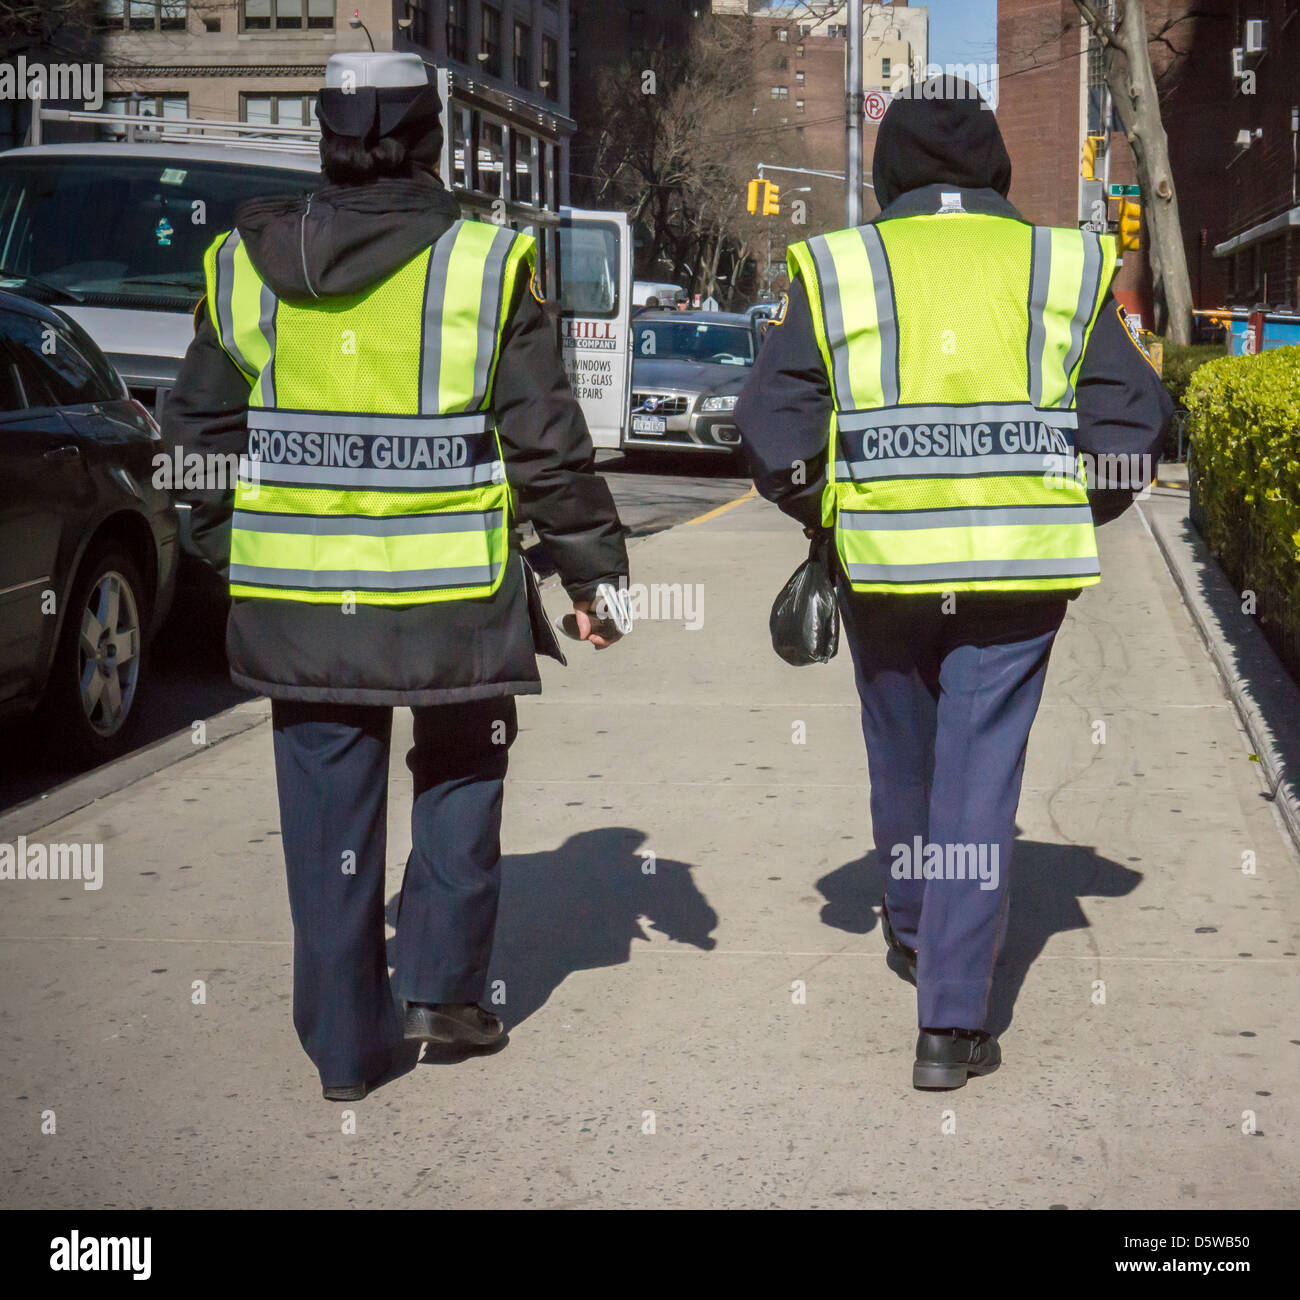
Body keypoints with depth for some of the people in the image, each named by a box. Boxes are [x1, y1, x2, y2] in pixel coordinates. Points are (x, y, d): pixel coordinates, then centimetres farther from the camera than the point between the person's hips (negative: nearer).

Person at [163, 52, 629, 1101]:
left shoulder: (244, 266, 1)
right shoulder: (484, 267, -9)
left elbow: (202, 434, 10)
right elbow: (549, 445, -6)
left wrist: (228, 546, 24)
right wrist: (593, 570, 5)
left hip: (297, 599, 3)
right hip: (452, 596, -2)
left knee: (331, 818, 11)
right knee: (460, 779, 20)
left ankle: (346, 1045, 17)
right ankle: (440, 985, 18)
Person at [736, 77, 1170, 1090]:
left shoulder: (839, 270, 1)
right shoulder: (1064, 269, 3)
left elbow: (774, 428, -3)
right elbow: (1132, 422, 0)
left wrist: (827, 518, 13)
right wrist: (1069, 518, 15)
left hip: (883, 562, 1)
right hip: (1021, 571, -1)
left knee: (903, 759, 22)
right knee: (981, 780, 2)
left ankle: (914, 932, 44)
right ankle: (952, 1022, -1)